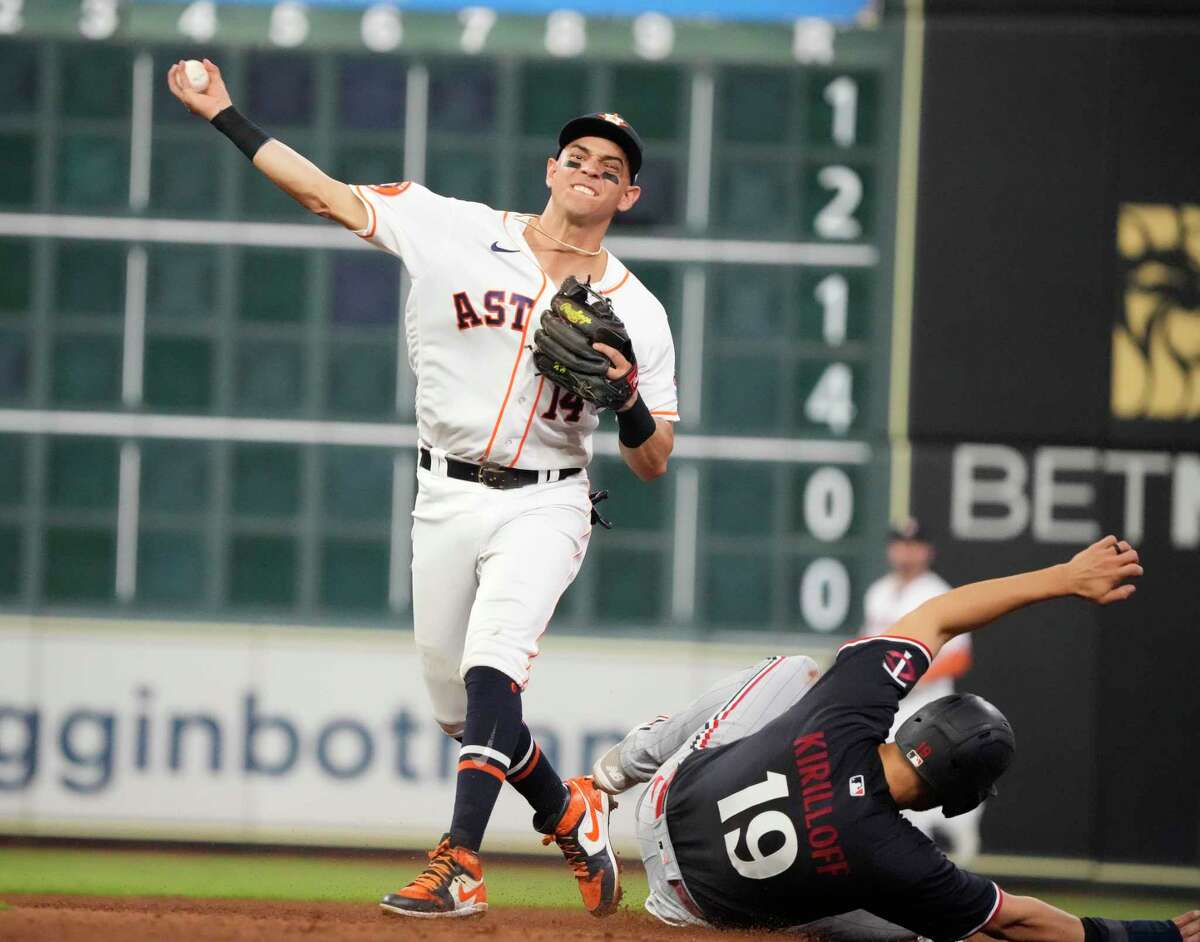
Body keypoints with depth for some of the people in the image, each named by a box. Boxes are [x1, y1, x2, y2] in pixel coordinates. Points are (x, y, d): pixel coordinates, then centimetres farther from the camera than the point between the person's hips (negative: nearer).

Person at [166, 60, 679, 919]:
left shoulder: (634, 312, 1)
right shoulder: (457, 233, 2)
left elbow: (653, 464, 2)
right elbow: (328, 194, 1)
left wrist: (628, 396, -18)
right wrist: (224, 116, -4)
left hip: (544, 506, -3)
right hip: (446, 500, 3)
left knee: (491, 665, -26)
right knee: (459, 708, 8)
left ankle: (459, 863, -31)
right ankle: (569, 814, 33)